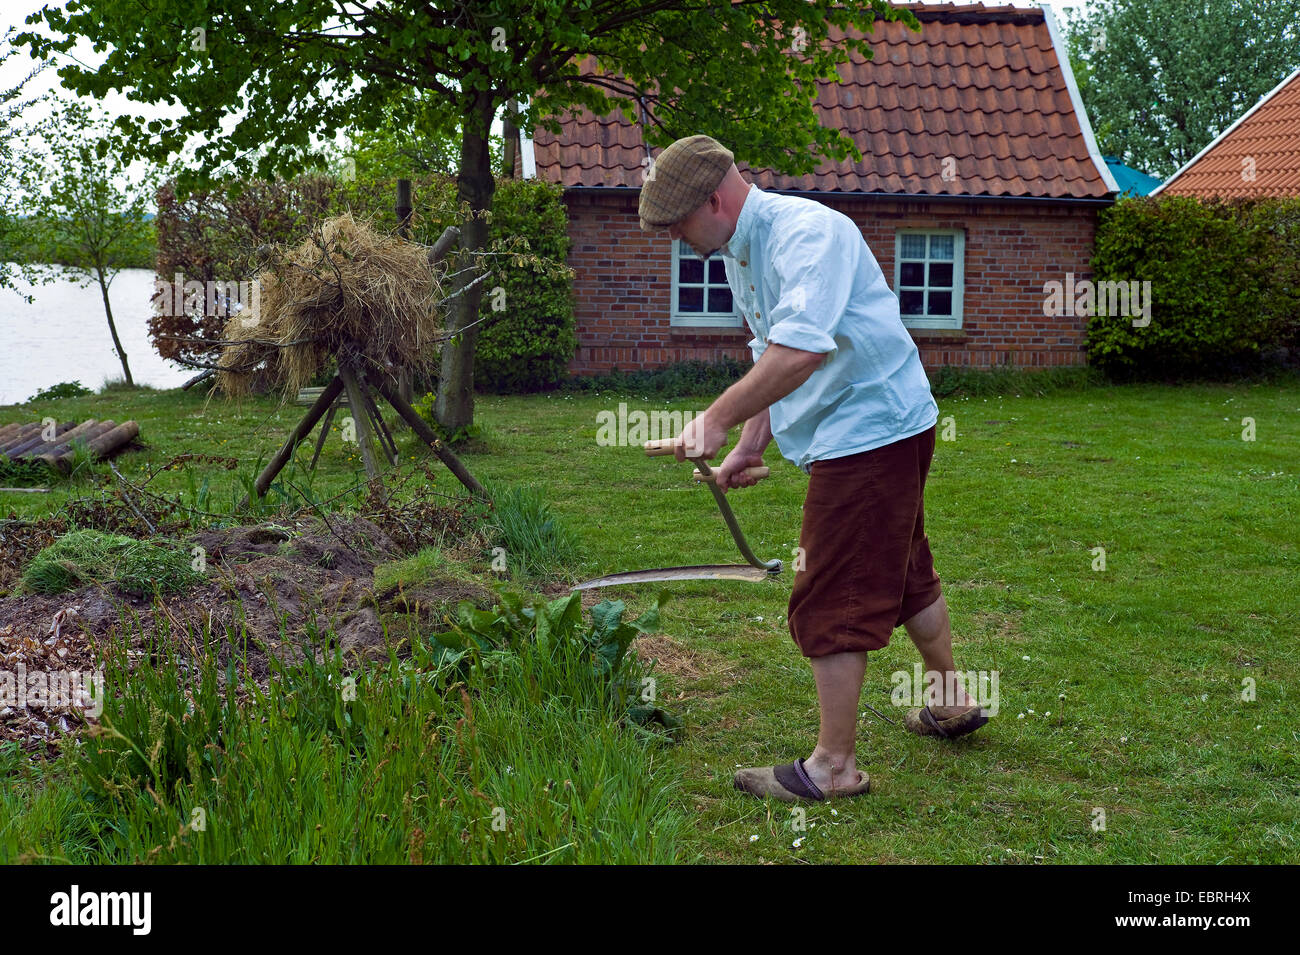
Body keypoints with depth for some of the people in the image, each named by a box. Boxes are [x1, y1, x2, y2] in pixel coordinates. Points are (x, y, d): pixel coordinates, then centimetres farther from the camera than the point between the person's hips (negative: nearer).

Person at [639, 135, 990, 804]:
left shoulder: (807, 232, -23)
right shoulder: (739, 251, 10)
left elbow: (800, 350, -37)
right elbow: (770, 355, 18)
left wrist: (718, 417, -33)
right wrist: (751, 443, 10)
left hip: (871, 428, -10)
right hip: (883, 428, 10)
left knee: (830, 602, -6)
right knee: (903, 573, 24)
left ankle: (834, 767, 4)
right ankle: (951, 703, 42)